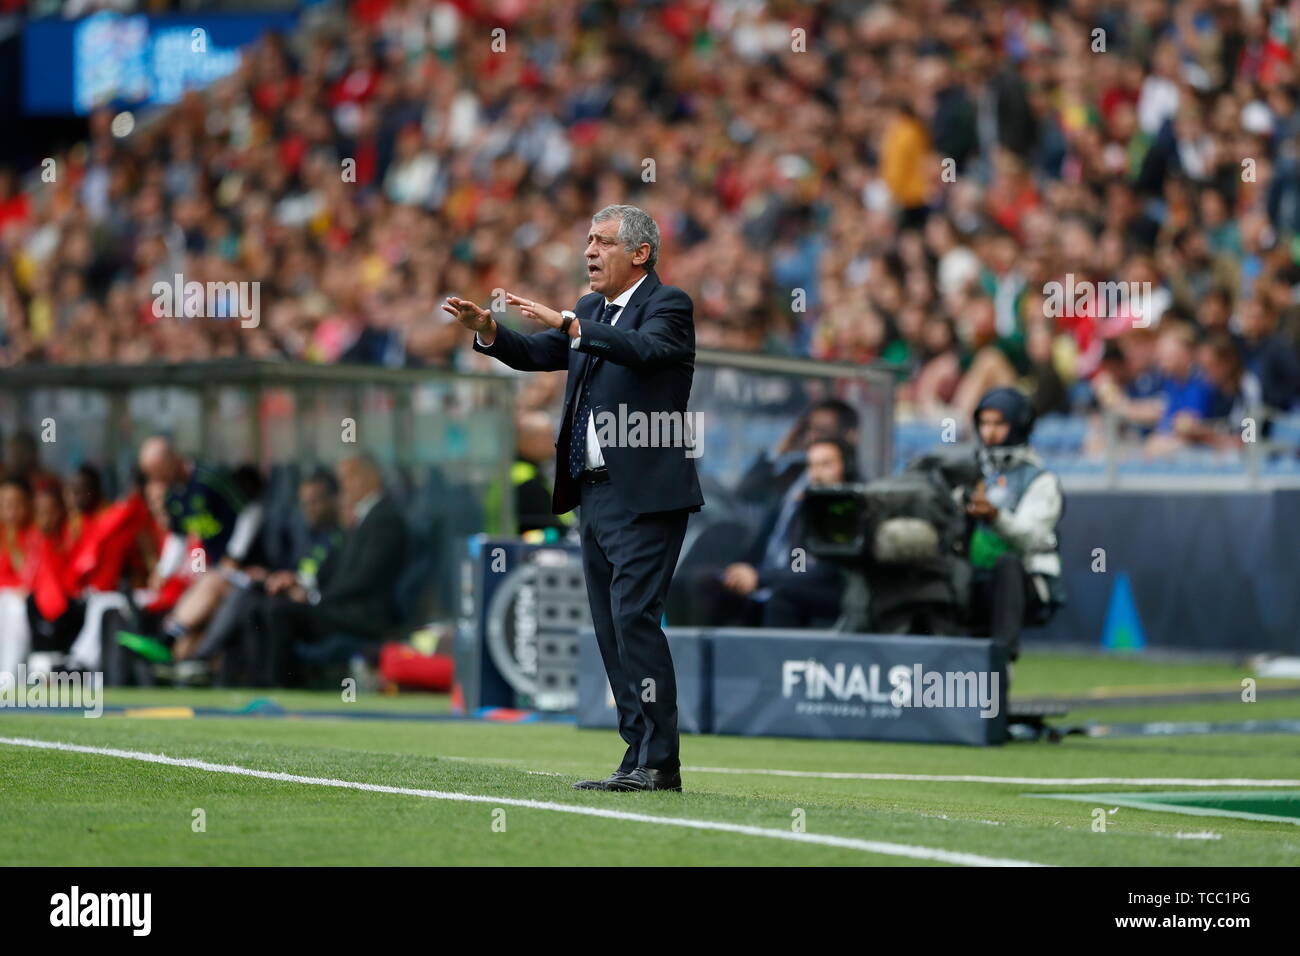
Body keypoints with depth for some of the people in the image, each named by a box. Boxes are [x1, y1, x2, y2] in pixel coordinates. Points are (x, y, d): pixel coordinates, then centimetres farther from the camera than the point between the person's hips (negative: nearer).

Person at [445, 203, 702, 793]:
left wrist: (567, 323, -32)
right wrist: (488, 331, -5)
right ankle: (640, 759, 12)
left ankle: (659, 762, -14)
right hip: (594, 494, 9)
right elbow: (534, 355, 13)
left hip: (645, 495, -9)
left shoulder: (668, 306, -5)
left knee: (634, 618, -15)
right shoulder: (590, 310, 19)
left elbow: (644, 350, -25)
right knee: (611, 628, 8)